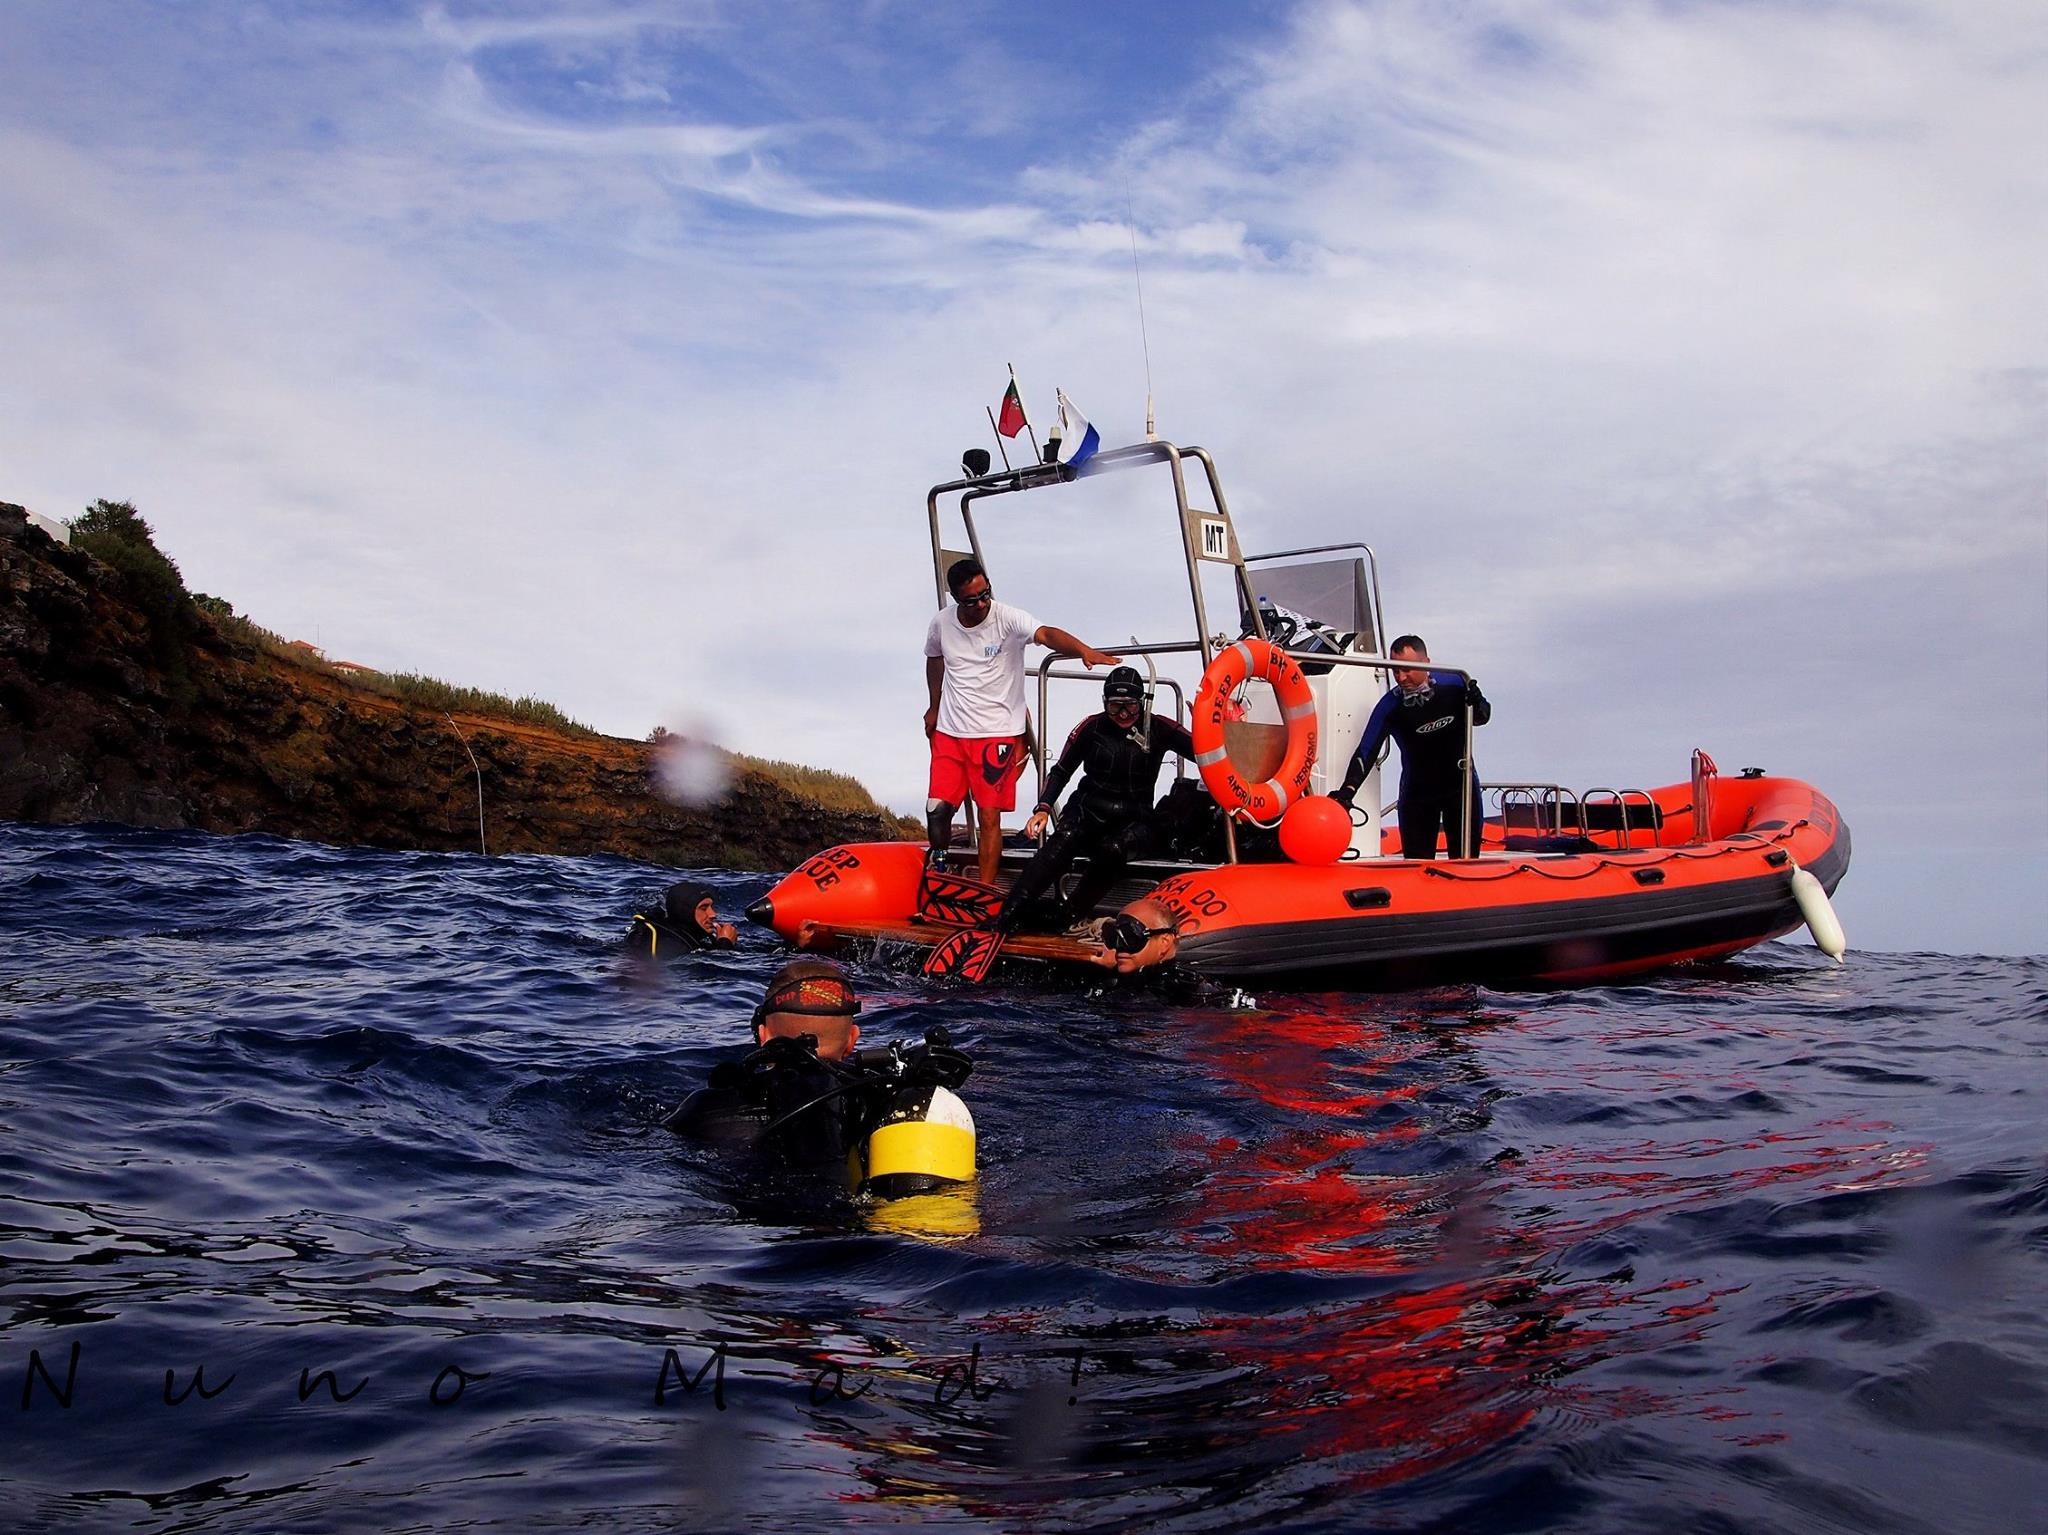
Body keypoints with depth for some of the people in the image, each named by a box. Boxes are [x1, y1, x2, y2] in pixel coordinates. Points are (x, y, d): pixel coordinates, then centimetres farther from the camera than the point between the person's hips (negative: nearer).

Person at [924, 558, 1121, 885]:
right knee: (938, 807, 0)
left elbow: (1046, 634, -33)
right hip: (949, 732, 4)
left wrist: (1084, 650, -51)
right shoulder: (941, 623, 0)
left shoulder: (1008, 619, -14)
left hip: (997, 733, -4)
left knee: (989, 816, -4)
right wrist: (934, 707, 29)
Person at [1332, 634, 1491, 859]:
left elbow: (1481, 718, 4)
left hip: (1461, 783, 1)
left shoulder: (1454, 684, -15)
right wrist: (1347, 790, -36)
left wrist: (1477, 704, -21)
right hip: (1417, 789, -1)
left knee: (1465, 860, 4)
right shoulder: (1390, 705, -18)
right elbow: (1366, 752, -22)